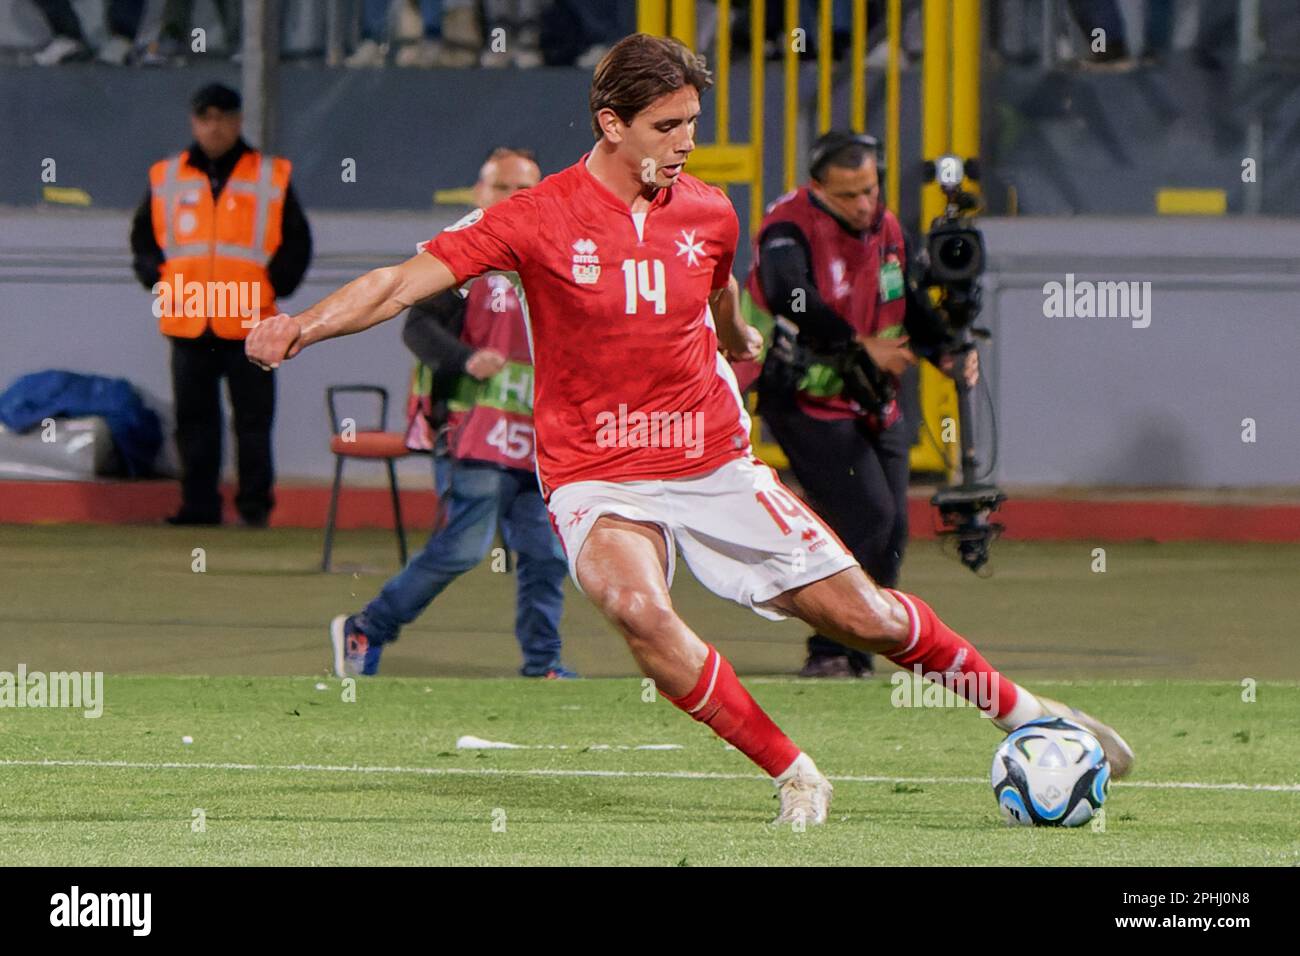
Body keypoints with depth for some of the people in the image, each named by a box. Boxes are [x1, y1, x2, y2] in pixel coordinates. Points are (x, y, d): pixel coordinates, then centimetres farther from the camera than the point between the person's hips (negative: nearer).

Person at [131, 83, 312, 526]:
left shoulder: (271, 177, 5)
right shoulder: (165, 178, 10)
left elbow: (296, 242, 8)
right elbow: (143, 238, 16)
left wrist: (274, 285, -4)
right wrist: (159, 280, 0)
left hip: (249, 323, -2)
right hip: (187, 322, 2)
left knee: (254, 418, 0)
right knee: (194, 419, 4)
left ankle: (255, 502, 6)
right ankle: (198, 504, 8)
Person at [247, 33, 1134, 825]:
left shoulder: (709, 214, 0)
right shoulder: (539, 217, -12)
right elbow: (404, 282, -15)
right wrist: (298, 328, -29)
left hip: (715, 463, 3)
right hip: (598, 477, -3)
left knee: (862, 614, 2)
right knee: (638, 609, -33)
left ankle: (1019, 710, 25)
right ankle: (795, 778, -19)